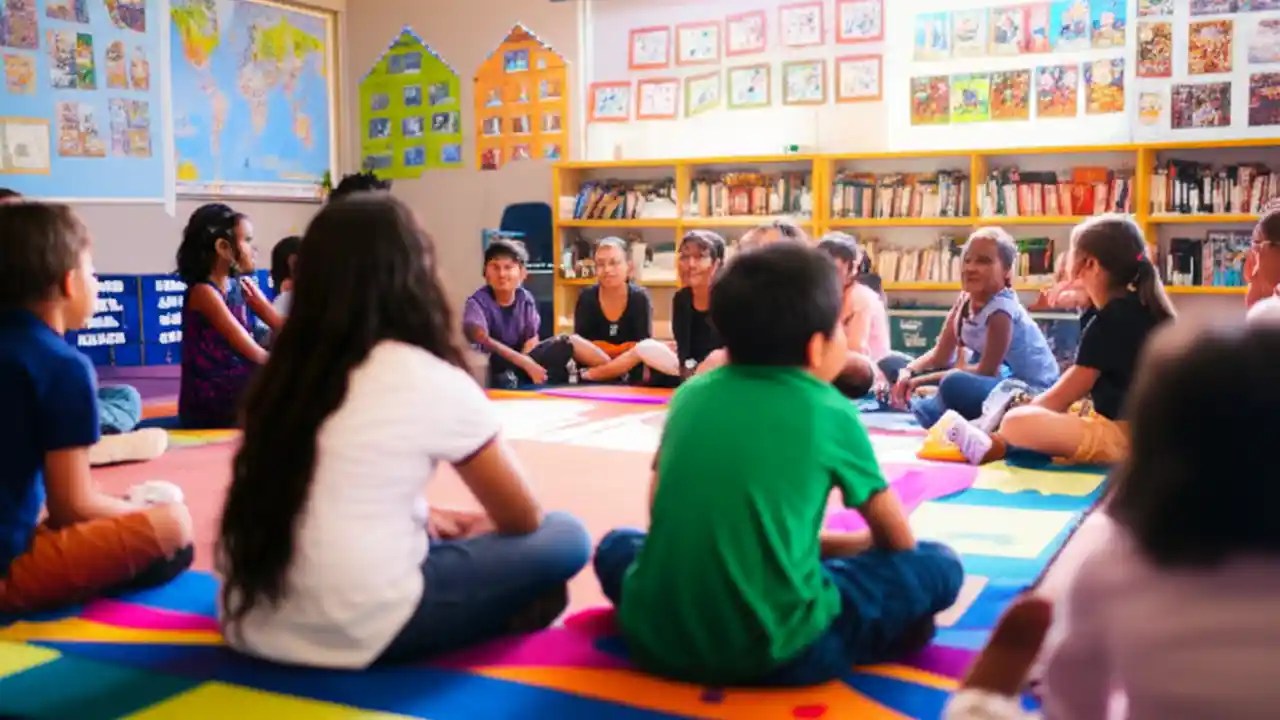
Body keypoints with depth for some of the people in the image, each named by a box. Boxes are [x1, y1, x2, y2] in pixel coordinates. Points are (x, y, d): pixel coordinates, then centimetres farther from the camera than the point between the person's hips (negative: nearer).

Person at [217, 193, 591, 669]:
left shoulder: (285, 371, 7)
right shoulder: (432, 381, -9)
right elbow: (521, 519, 4)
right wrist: (471, 530, 23)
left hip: (250, 624, 7)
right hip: (356, 633, -7)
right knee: (563, 539, 4)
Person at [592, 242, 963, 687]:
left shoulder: (690, 394, 9)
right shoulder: (830, 411, 0)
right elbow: (897, 542, 12)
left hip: (655, 637, 3)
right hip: (778, 651, -3)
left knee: (616, 546, 34)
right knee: (938, 565, 13)